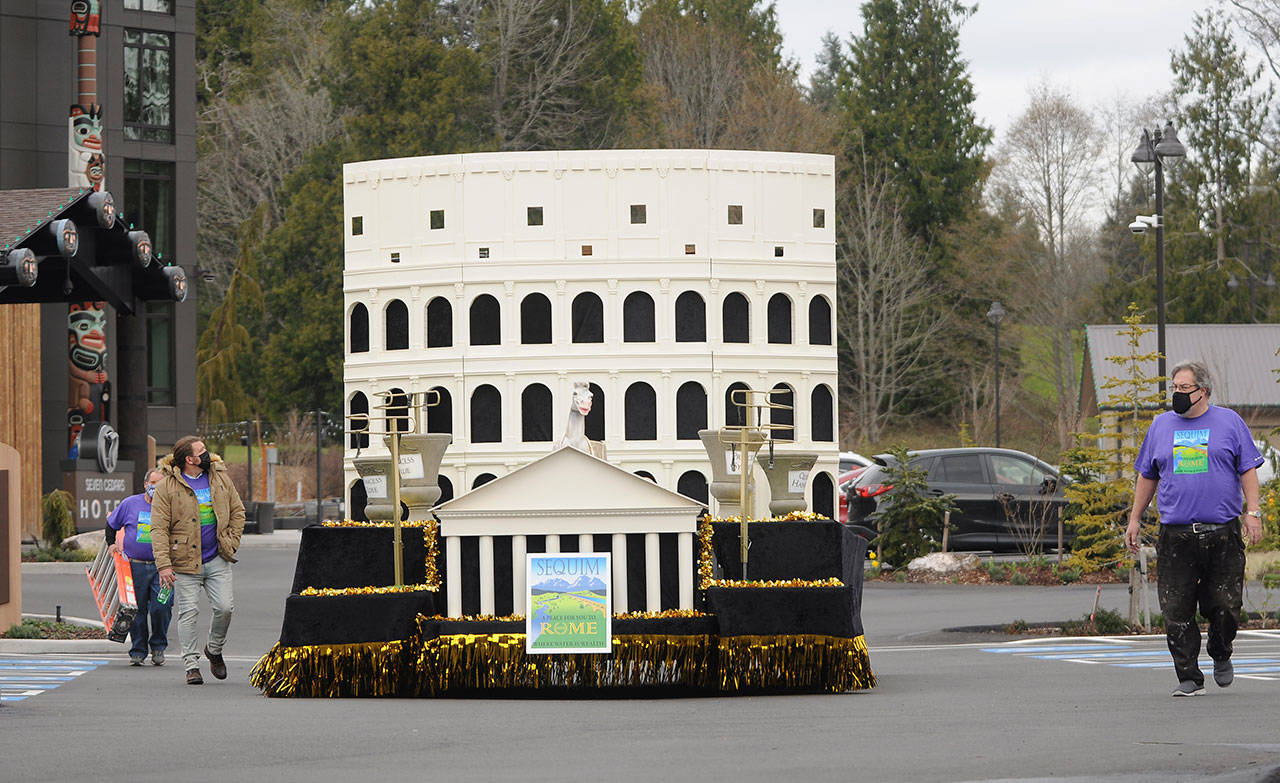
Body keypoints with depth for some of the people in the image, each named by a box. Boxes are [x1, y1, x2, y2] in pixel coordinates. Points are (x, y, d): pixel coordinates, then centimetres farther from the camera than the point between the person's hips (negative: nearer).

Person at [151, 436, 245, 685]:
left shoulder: (220, 478, 7)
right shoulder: (167, 487, -6)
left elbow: (237, 511, 17)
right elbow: (159, 529, -8)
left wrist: (231, 542, 5)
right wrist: (163, 564, -16)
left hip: (217, 561, 3)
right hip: (185, 563, -3)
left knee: (224, 608, -4)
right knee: (189, 613, -4)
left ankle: (214, 650, 22)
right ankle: (191, 665, 5)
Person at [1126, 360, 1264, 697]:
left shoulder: (1229, 422, 6)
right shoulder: (1161, 425, 14)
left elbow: (1248, 469, 5)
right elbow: (1147, 476, 22)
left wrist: (1252, 512, -6)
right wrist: (1135, 519, 18)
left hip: (1223, 534, -2)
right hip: (1175, 536, 2)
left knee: (1224, 606, -1)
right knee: (1177, 612, -5)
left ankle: (1221, 657, 27)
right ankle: (1189, 678, 0)